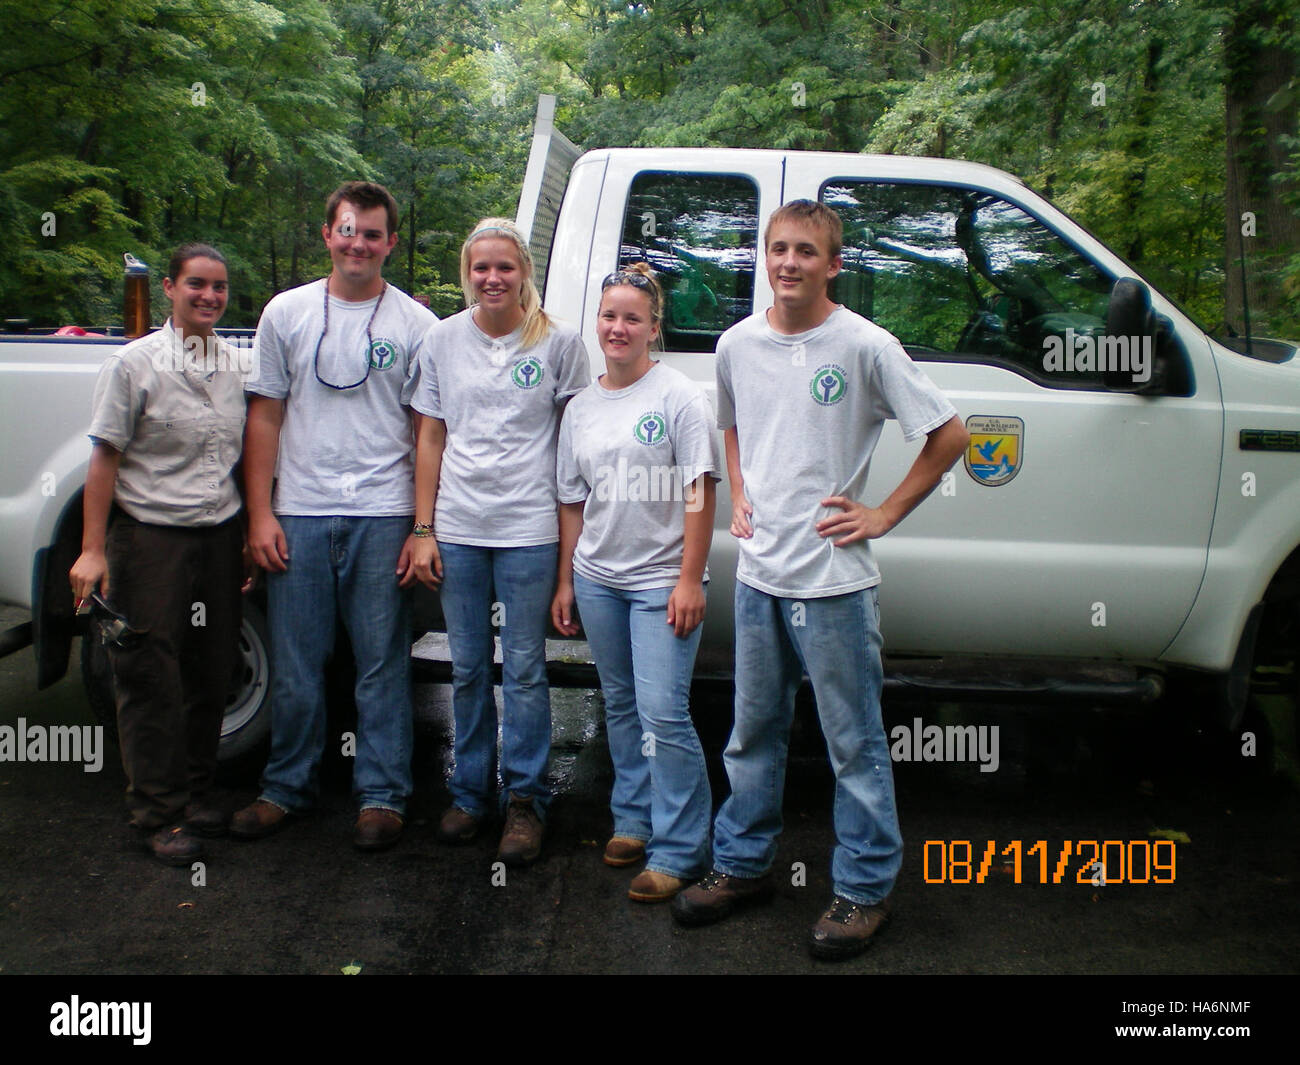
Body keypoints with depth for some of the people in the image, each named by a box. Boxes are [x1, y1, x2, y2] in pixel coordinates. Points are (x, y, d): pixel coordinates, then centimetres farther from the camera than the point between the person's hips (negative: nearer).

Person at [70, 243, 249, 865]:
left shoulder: (232, 367, 9)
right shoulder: (134, 363, -4)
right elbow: (105, 458, -6)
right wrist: (93, 549, -10)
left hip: (219, 535, 5)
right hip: (150, 538, -4)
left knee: (211, 673, 9)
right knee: (151, 679, 1)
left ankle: (197, 792, 25)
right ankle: (158, 813, 12)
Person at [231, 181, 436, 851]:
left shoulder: (415, 324, 4)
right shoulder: (287, 313, 9)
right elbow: (265, 417, 9)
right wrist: (260, 513, 2)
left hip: (382, 517, -2)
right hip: (299, 514, 2)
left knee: (382, 664, 5)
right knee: (295, 664, 9)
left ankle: (382, 795, 17)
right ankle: (288, 788, 25)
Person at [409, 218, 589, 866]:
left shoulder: (557, 343, -1)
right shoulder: (443, 340, 6)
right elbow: (431, 439, 9)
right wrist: (423, 529, 3)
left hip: (529, 528, -3)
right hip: (458, 529, 3)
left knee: (523, 670, 2)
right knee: (468, 668, 12)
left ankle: (525, 801, 15)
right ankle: (470, 793, 26)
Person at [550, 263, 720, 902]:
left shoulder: (677, 396, -6)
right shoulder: (581, 408, 11)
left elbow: (699, 493, -10)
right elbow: (573, 503, 15)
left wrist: (689, 580, -15)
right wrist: (565, 582, 13)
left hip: (661, 580, -6)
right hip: (597, 578, 6)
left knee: (663, 714, -10)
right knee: (620, 706, 15)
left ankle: (679, 851, 1)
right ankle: (633, 821, 30)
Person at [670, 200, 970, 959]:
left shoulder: (865, 346, -10)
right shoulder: (739, 343, 6)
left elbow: (950, 434, -5)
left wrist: (885, 514, -8)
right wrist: (739, 495, 9)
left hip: (834, 581, -5)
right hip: (758, 572, 5)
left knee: (855, 743, 5)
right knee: (754, 731, 17)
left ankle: (865, 889, 20)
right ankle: (743, 864, 33)